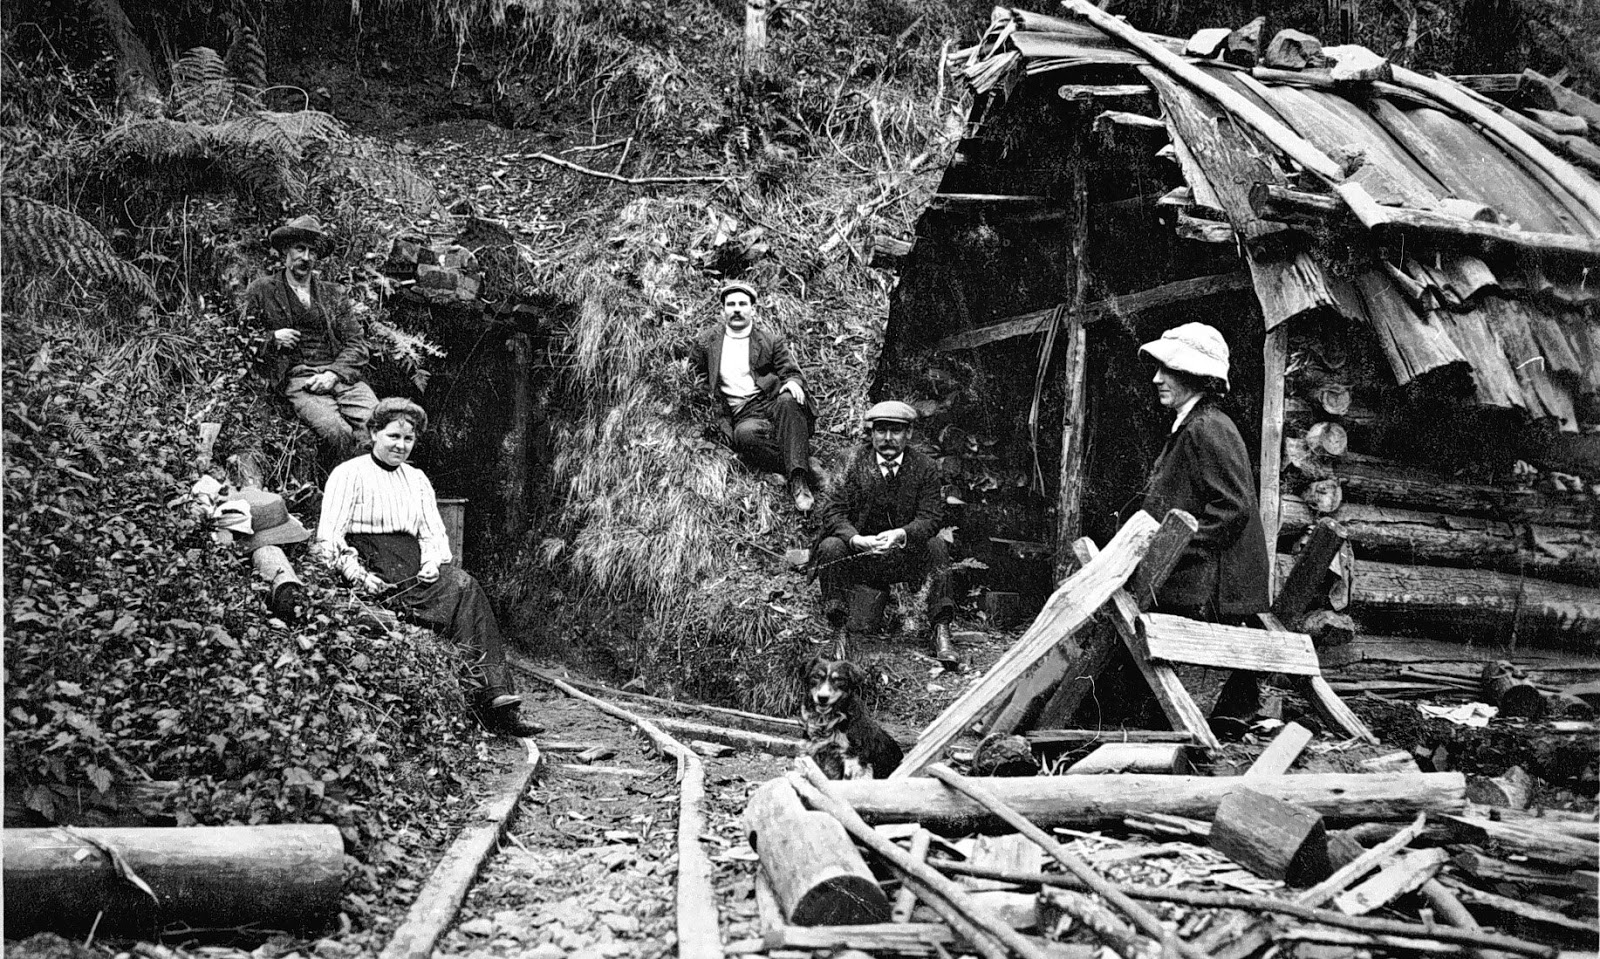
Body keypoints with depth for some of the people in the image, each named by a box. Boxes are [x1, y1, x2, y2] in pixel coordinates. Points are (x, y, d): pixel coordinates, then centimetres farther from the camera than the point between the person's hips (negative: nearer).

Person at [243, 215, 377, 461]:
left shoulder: (334, 294, 22)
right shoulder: (261, 290, 15)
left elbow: (357, 344, 12)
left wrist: (334, 374, -6)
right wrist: (273, 339, -5)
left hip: (342, 376, 3)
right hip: (296, 379, -3)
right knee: (337, 431, -34)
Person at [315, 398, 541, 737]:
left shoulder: (417, 479, 23)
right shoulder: (349, 474, 5)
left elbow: (434, 534, 19)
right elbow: (328, 538, -3)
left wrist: (433, 562, -4)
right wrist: (360, 576, -17)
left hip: (415, 570, 6)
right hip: (373, 570, -6)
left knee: (465, 585, -26)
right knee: (464, 589, -28)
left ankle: (493, 697, -32)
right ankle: (490, 693, -32)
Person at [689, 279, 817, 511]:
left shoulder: (769, 342, 15)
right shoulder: (707, 342, 16)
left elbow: (793, 372, 12)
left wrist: (793, 382, -15)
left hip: (774, 402, 1)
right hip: (744, 415, 0)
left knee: (789, 401, -36)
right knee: (744, 434, -37)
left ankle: (799, 481, -39)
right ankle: (807, 467, -30)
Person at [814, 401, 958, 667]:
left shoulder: (924, 466, -3)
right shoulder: (855, 462, -5)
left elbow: (929, 517, -10)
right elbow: (833, 511, -10)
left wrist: (900, 534, -31)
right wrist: (856, 539, -30)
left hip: (905, 555, 1)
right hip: (858, 554, 0)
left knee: (936, 545, -26)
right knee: (830, 547, -28)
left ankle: (940, 634, -24)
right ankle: (836, 630, -22)